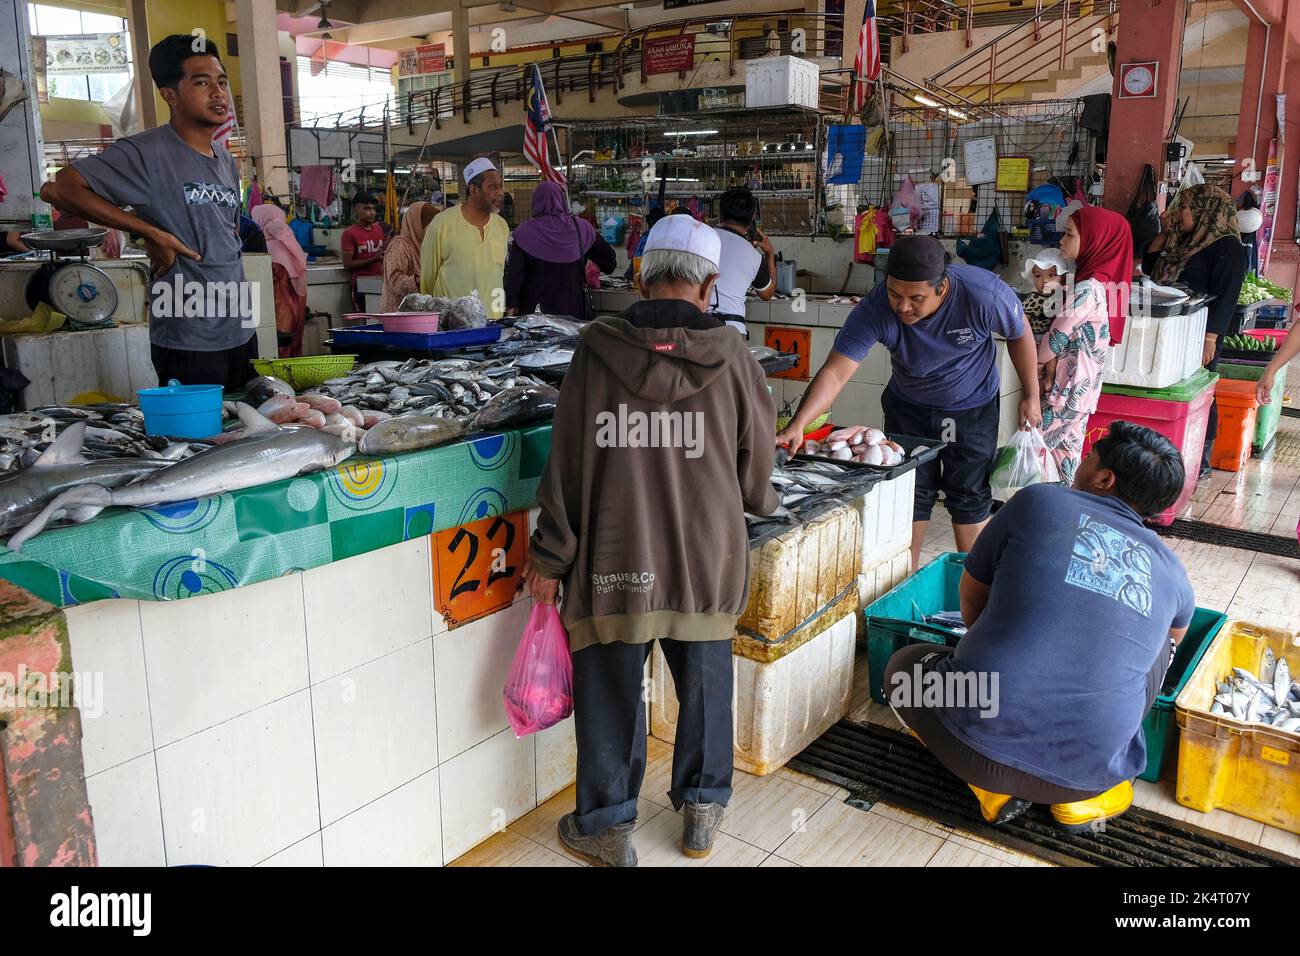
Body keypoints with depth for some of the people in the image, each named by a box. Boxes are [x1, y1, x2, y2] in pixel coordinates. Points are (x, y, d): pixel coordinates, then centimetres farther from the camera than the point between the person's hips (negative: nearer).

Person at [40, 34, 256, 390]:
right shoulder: (147, 153, -11)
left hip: (240, 331, 7)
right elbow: (58, 189, -18)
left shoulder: (227, 162, 13)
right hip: (187, 343, -7)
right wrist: (152, 233, -19)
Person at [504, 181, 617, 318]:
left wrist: (511, 305, 0)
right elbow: (609, 260, 9)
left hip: (536, 307, -1)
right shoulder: (581, 228, 0)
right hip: (572, 306, 1)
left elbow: (515, 273, -5)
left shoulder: (525, 232, -4)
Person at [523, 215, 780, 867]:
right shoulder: (730, 355, -7)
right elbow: (757, 461, 3)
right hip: (707, 561, 1)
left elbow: (567, 462, -7)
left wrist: (550, 556, 3)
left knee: (611, 690, 14)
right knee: (705, 685, 20)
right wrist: (759, 502, 27)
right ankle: (702, 811, 37)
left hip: (614, 562, -1)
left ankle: (607, 827, 30)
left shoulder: (598, 350, -8)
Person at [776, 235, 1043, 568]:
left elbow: (1020, 334, -12)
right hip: (908, 409, 1)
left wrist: (1031, 396, -4)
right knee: (910, 497, 7)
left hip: (973, 409, -1)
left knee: (970, 499, 6)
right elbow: (835, 372, -36)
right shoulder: (874, 310, -31)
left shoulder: (985, 295, -32)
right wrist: (797, 425, -49)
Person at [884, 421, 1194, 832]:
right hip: (1089, 774, 4)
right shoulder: (1172, 574, 11)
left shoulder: (1039, 502, 2)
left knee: (904, 665, 28)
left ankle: (994, 785, 8)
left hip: (981, 742, -3)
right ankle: (1083, 793, 19)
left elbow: (971, 598, 14)